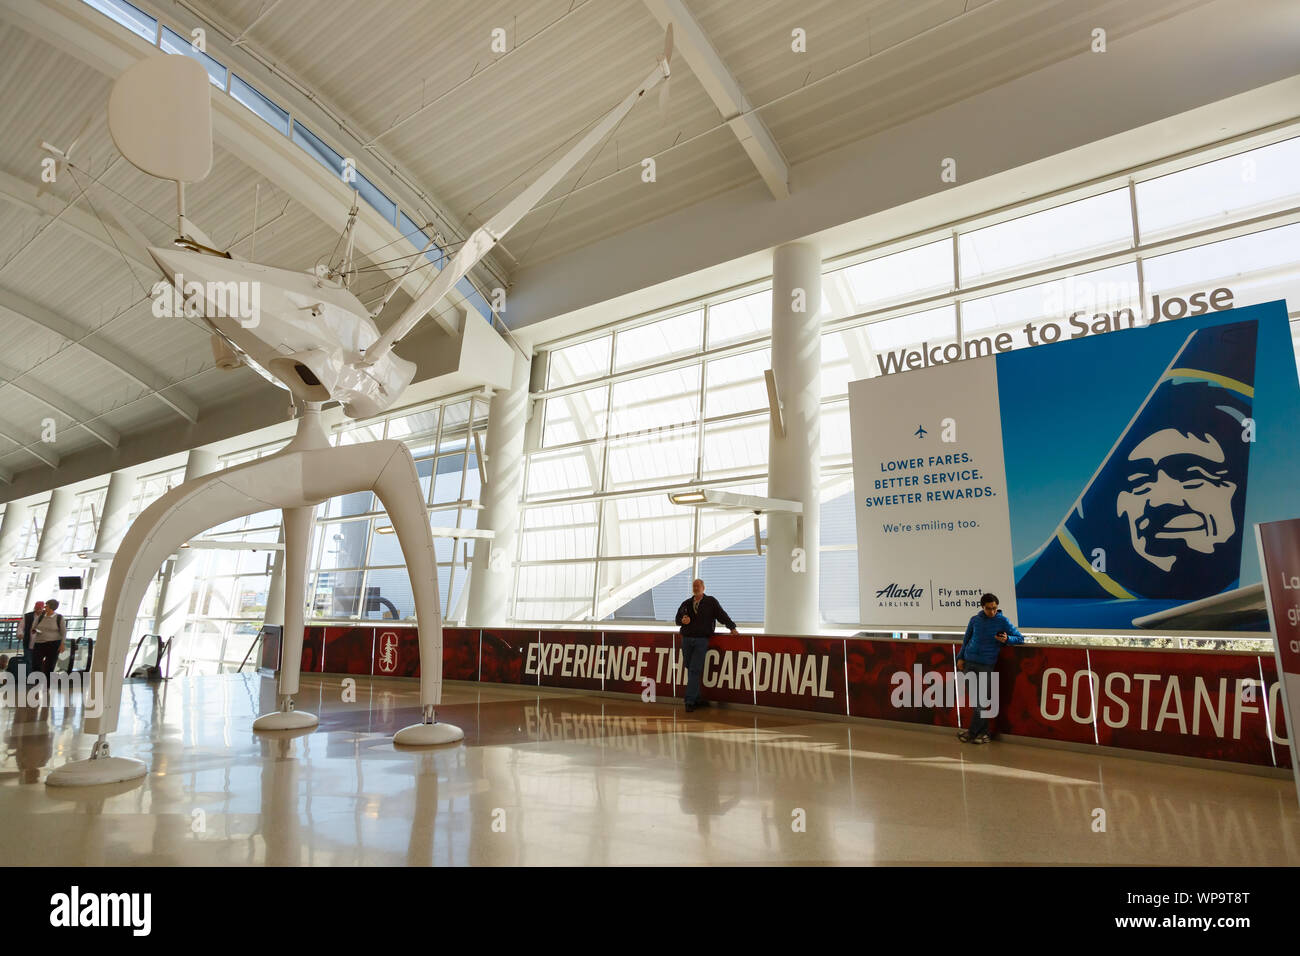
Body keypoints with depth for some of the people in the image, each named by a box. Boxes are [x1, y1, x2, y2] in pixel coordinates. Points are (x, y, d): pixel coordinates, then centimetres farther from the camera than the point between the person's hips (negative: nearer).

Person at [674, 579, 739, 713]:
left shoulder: (711, 601, 4)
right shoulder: (686, 603, 15)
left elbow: (722, 615, 1)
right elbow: (677, 618, 19)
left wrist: (732, 628, -6)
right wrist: (682, 620, -3)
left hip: (702, 641, -4)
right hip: (686, 639, 4)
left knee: (695, 671, -10)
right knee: (690, 670, 6)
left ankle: (690, 701, -9)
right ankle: (696, 699, 15)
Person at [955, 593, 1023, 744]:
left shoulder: (1002, 621, 0)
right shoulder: (975, 620, 8)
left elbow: (1020, 638, 3)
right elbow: (966, 640, 18)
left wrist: (1006, 639, -17)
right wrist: (960, 657, 11)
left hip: (987, 665, -3)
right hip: (969, 663, 3)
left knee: (981, 701, -4)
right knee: (974, 699, 4)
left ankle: (972, 733, 7)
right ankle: (983, 732, 12)